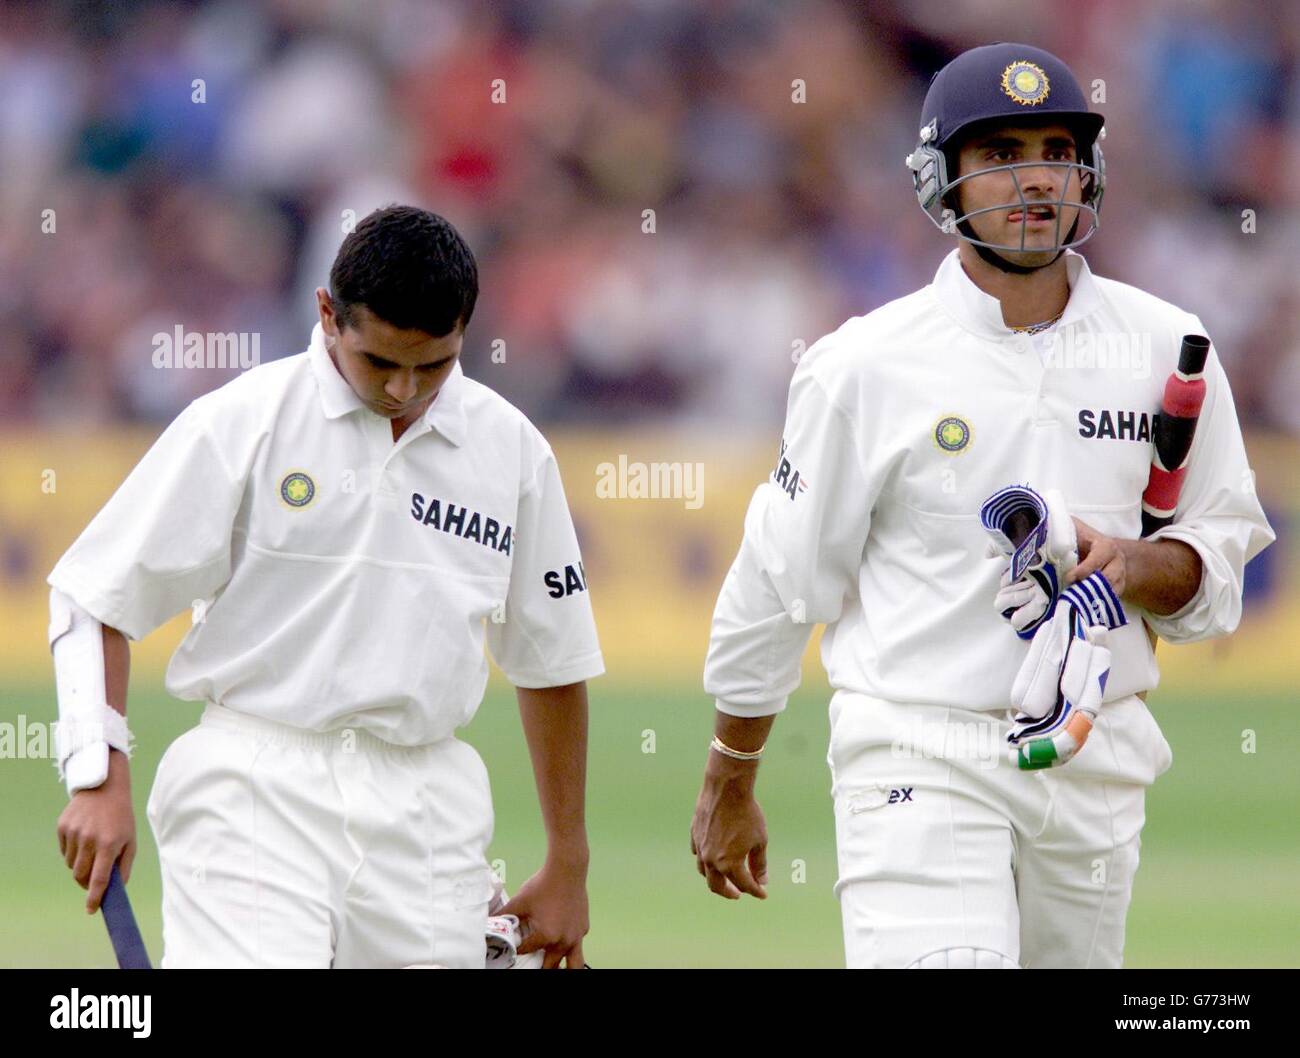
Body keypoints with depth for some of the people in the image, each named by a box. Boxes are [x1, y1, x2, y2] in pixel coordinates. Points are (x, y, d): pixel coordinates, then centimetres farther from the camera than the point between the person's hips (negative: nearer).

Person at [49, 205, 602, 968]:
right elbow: (94, 598, -1)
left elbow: (552, 662, 17)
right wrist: (101, 777, -12)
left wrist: (568, 864, 18)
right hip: (253, 792, -4)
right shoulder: (240, 424, -3)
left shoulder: (512, 450, 8)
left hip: (427, 815, 4)